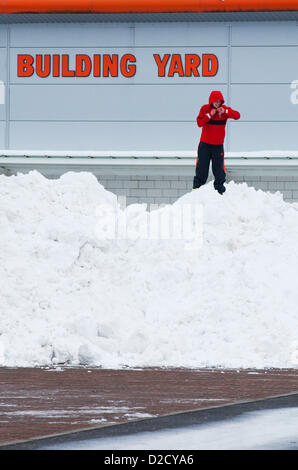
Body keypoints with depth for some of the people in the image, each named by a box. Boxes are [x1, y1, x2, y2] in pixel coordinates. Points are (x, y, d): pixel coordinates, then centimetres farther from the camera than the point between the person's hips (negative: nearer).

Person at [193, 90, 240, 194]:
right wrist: (209, 115, -19)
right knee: (201, 167, 4)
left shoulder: (225, 109, -2)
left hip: (218, 145, 0)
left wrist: (225, 112, -27)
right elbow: (199, 123, -10)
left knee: (219, 168, -1)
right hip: (205, 144, 0)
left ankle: (219, 189, 7)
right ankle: (197, 187, 15)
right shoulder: (205, 108, -2)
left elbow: (237, 115, -15)